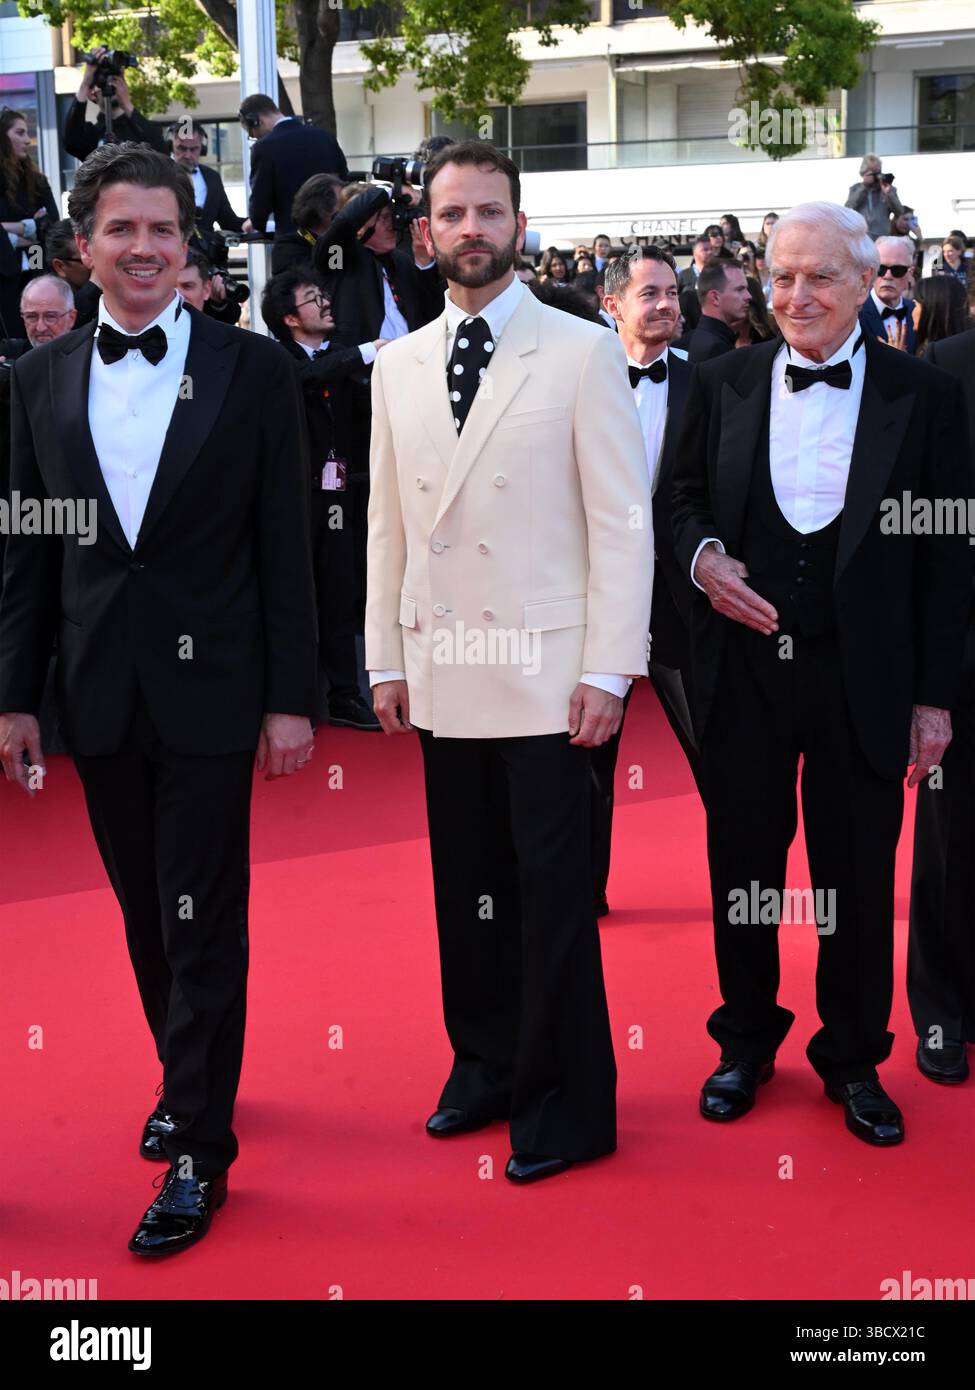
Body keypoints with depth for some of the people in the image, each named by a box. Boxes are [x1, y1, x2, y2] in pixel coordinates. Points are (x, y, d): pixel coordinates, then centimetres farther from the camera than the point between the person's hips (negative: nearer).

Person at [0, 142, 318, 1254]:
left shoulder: (252, 368, -2)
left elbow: (284, 544, -3)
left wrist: (291, 697, -7)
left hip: (208, 691, -3)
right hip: (99, 693, 3)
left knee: (203, 925, 2)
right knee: (146, 914, 16)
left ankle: (199, 1151, 12)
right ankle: (188, 1081, 36)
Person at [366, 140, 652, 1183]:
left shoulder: (581, 352, -2)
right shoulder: (397, 365, 12)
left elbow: (623, 523, -5)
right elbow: (386, 524, 13)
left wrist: (608, 670, -10)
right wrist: (386, 660, 8)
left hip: (545, 673, -4)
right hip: (439, 675, 4)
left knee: (553, 896, 1)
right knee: (466, 888, 12)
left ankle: (567, 1105, 15)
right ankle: (487, 1067, 28)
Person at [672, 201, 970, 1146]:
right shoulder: (723, 385, 4)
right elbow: (684, 499, 14)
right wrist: (700, 556, -10)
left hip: (862, 681, -1)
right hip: (743, 671, 2)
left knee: (860, 880, 9)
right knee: (742, 865, 12)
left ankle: (854, 1059, 28)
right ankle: (746, 1043, 31)